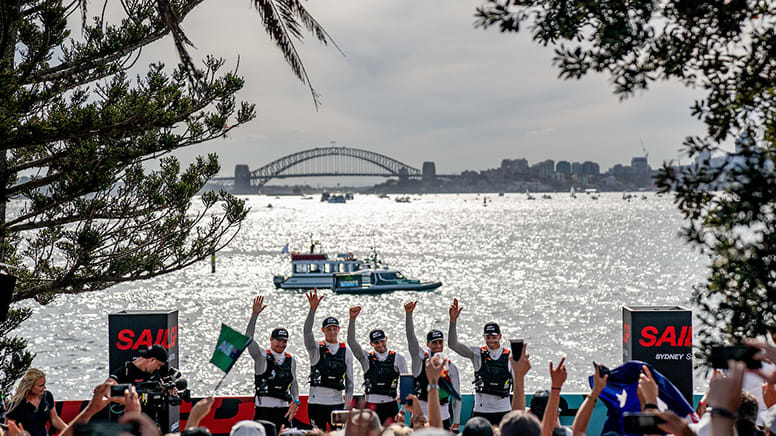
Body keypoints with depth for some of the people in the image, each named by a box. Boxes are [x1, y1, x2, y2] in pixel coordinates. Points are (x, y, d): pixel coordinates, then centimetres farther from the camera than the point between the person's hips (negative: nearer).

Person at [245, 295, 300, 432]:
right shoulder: (262, 355, 0)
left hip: (283, 410, 4)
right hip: (264, 409, -4)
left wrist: (295, 402, 4)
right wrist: (255, 314, -22)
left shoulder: (291, 360, 13)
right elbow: (248, 338, -13)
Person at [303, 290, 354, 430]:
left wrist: (348, 403, 3)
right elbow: (307, 331, -18)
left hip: (337, 403, 2)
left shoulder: (346, 350, 8)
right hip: (316, 402, -2)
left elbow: (349, 379, 10)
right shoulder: (316, 348, 1)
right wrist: (313, 309, -30)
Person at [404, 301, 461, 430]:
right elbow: (411, 337, -9)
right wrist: (409, 314, -22)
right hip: (420, 417, -2)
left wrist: (456, 422, 4)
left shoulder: (451, 367, 9)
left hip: (443, 418, 2)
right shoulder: (420, 359, 4)